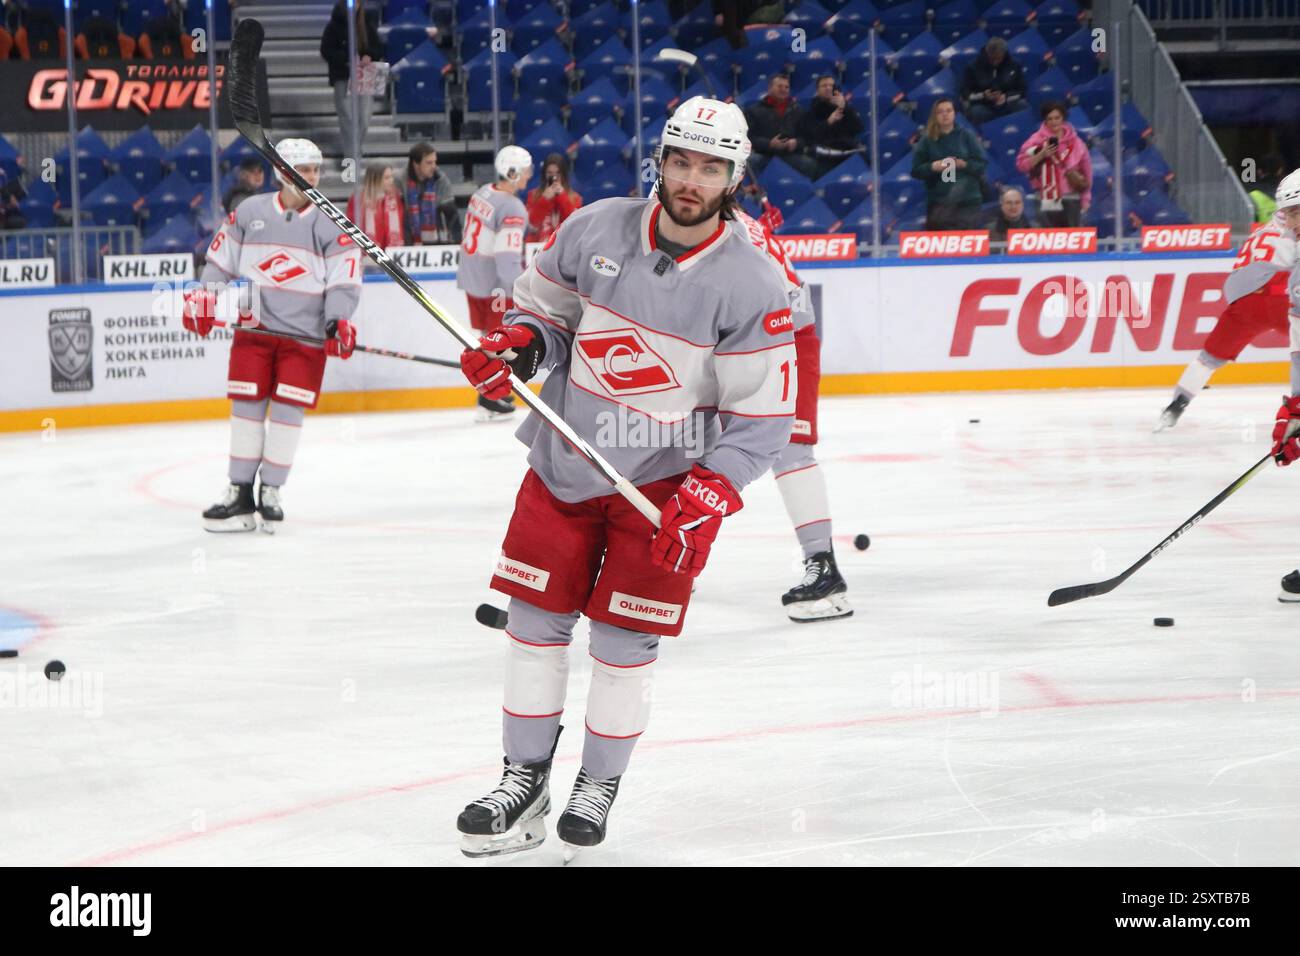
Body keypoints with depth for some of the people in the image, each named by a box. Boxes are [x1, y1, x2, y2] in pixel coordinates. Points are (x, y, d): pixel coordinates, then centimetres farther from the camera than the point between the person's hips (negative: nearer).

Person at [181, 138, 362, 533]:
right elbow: (221, 260, 13)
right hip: (254, 327, 1)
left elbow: (344, 282, -5)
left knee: (287, 411, -3)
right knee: (247, 407, 2)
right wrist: (202, 300, 5)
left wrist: (338, 322, -19)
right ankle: (239, 494, 8)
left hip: (305, 335, -1)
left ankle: (271, 493, 8)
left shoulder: (331, 225, -1)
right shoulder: (249, 213, 4)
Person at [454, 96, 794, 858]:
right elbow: (545, 306, 11)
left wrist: (708, 497, -21)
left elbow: (763, 415, -12)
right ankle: (525, 783, 19)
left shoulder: (751, 286, -15)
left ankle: (600, 787, 22)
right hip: (564, 457, 3)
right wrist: (517, 344, -11)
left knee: (624, 638, 1)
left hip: (664, 482, -3)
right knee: (536, 619, 6)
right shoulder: (595, 230, -6)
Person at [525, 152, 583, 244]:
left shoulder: (574, 198, 6)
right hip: (538, 246, 0)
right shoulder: (534, 195, 7)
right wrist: (545, 200, -9)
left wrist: (562, 196, -7)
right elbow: (532, 225, -3)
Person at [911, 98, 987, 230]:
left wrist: (964, 164, -13)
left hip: (967, 201, 0)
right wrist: (933, 167, -13)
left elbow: (982, 164, 4)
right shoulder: (927, 141, 5)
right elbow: (916, 170, 4)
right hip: (937, 203, 0)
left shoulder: (966, 136, 5)